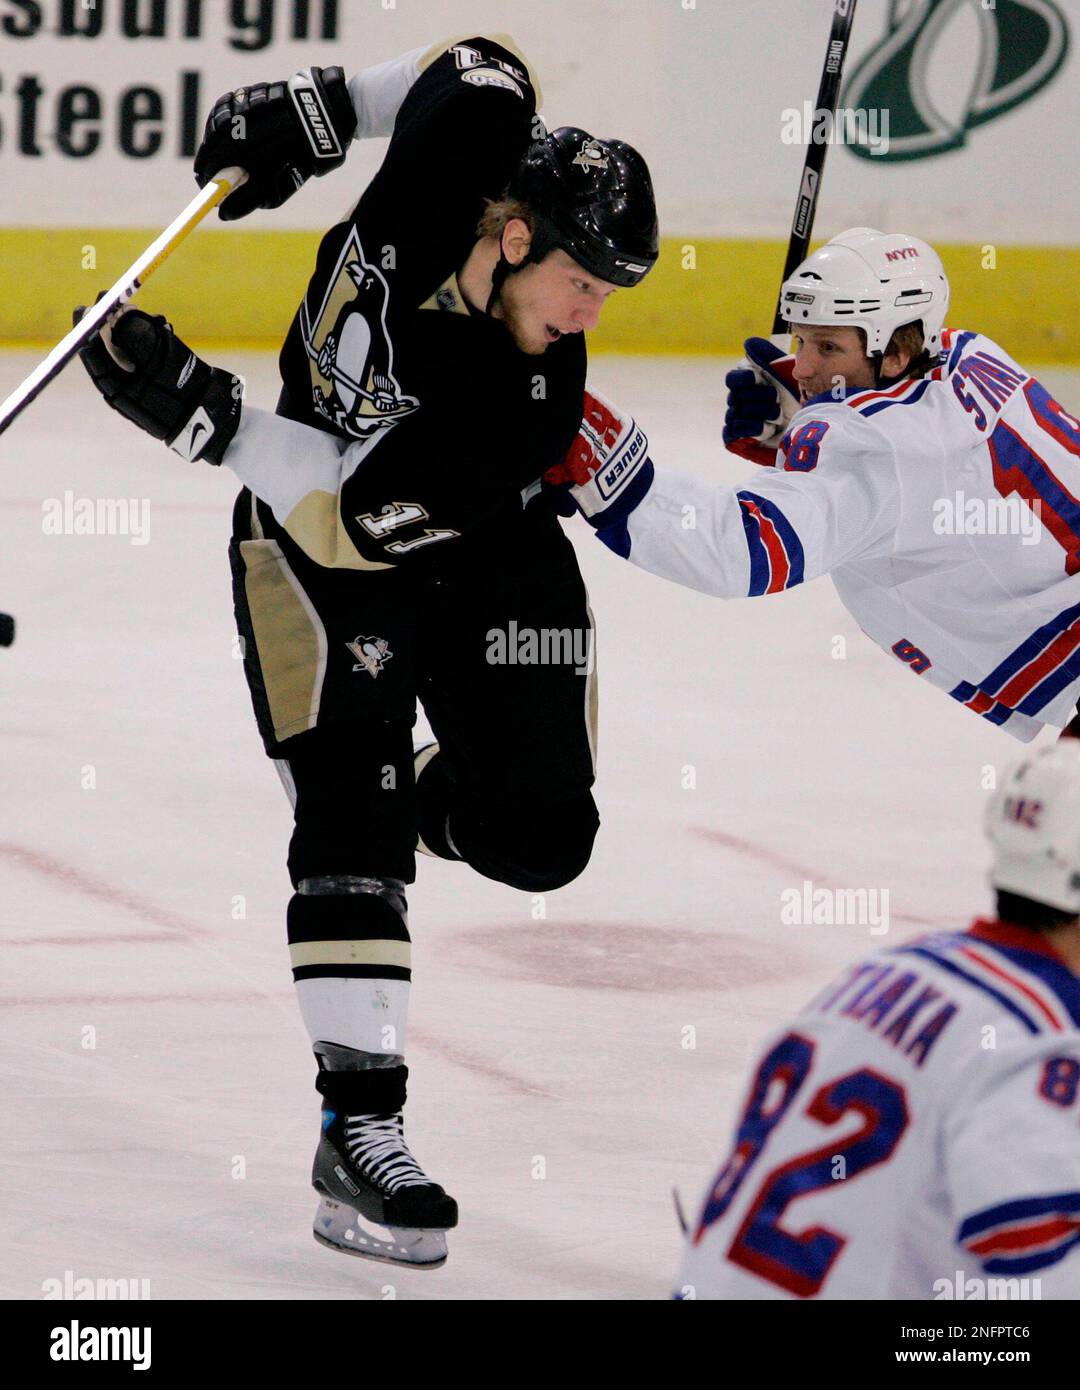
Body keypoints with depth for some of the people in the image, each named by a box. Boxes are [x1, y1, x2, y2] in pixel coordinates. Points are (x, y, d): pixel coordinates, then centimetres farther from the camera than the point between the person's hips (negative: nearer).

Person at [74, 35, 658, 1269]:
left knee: (537, 834, -4)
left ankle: (432, 796, 33)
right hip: (311, 540, 0)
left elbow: (358, 509, -32)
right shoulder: (456, 147, -28)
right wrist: (315, 108, -3)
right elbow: (481, 69, -2)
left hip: (483, 548, 0)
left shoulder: (534, 402, -32)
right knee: (353, 809, -15)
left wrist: (201, 416, -35)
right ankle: (359, 1127, -16)